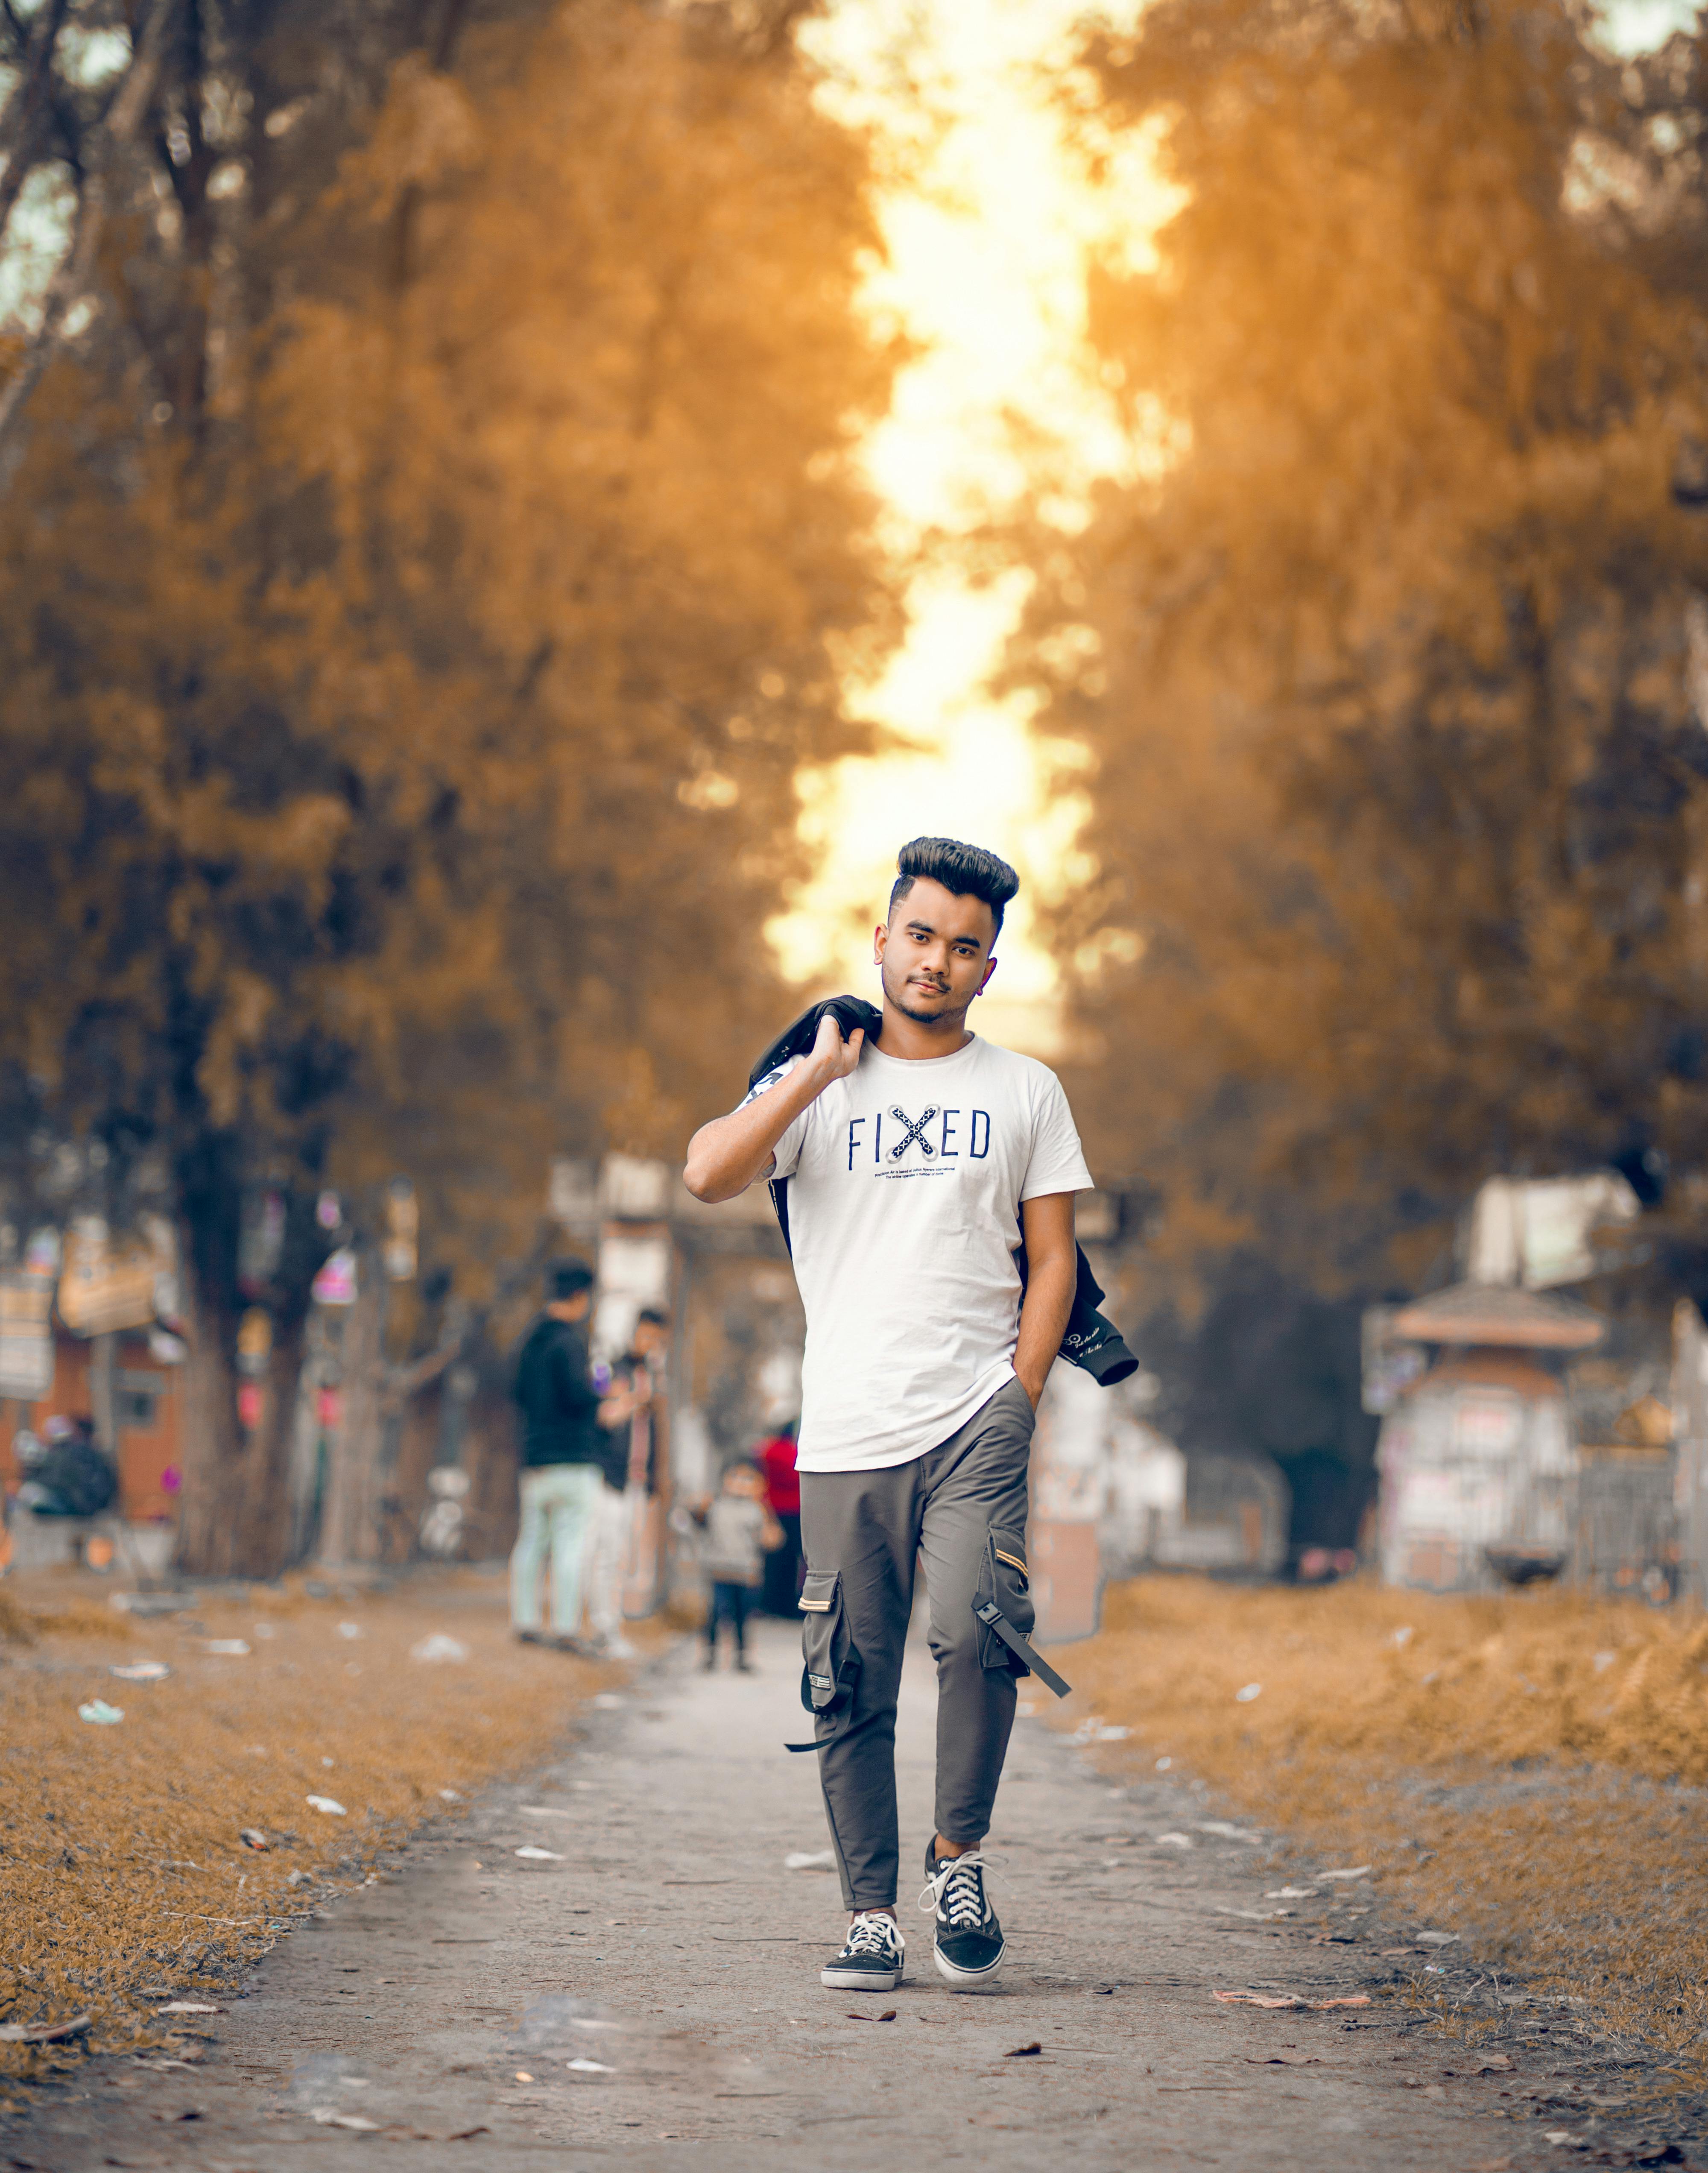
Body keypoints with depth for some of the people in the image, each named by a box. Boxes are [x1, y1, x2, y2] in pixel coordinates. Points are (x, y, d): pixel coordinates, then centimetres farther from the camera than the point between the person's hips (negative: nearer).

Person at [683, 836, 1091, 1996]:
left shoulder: (1026, 1092, 12)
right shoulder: (816, 1085, 9)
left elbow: (1053, 1258, 10)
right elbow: (709, 1174, -8)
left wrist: (1020, 1397, -2)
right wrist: (821, 1072, -8)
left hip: (977, 1420, -1)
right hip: (847, 1434, 1)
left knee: (975, 1630, -21)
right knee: (851, 1684, 0)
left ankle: (960, 1855, -1)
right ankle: (871, 1915, 9)